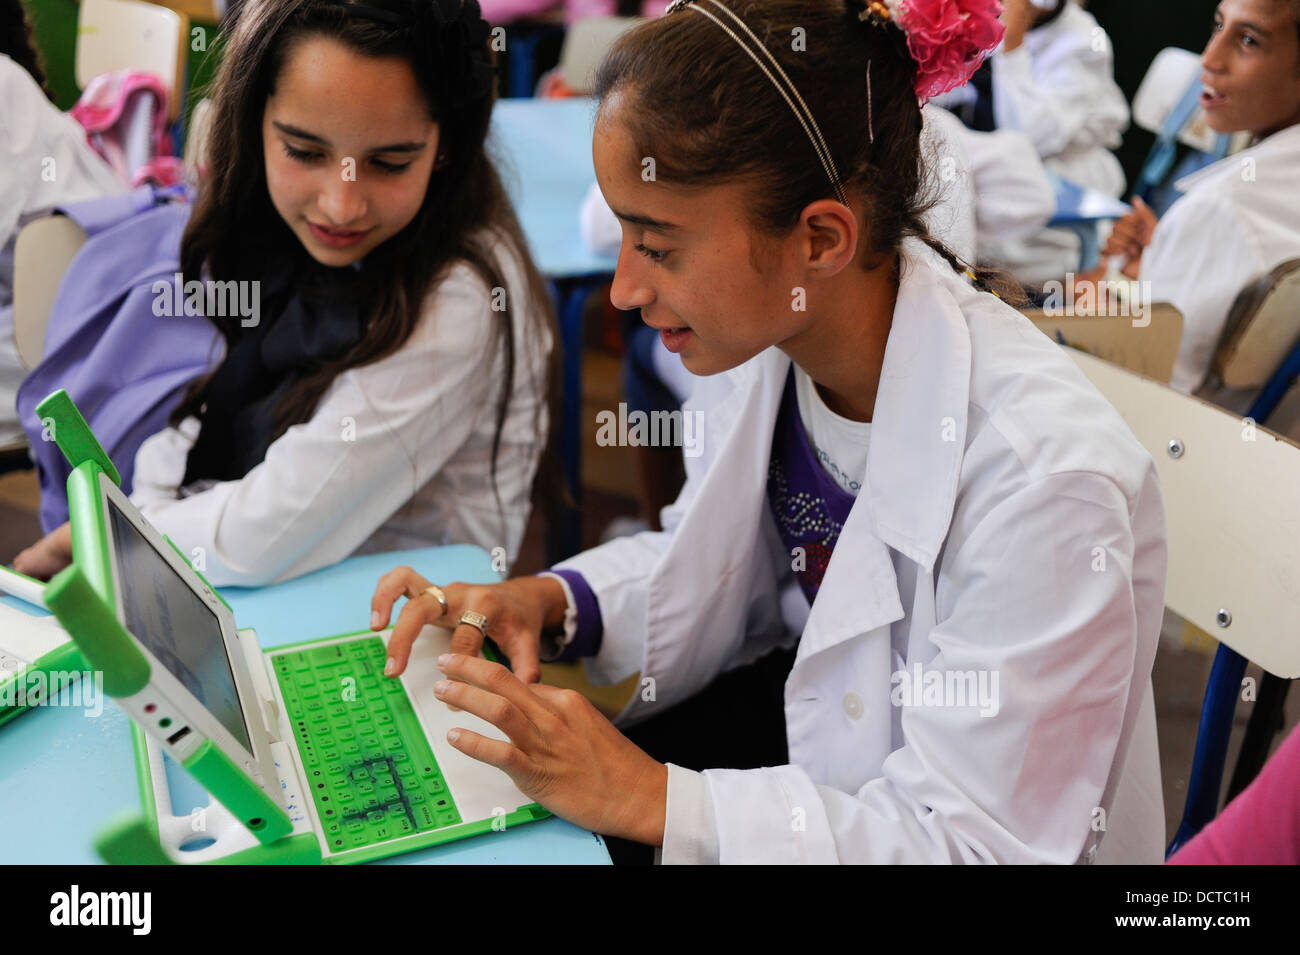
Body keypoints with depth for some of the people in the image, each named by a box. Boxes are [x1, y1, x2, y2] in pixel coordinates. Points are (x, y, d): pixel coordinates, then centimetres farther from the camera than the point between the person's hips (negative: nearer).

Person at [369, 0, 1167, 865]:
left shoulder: (1040, 478, -33)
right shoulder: (764, 341, -11)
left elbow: (976, 839, -27)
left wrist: (650, 801, -27)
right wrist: (554, 604, -13)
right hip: (807, 709, 6)